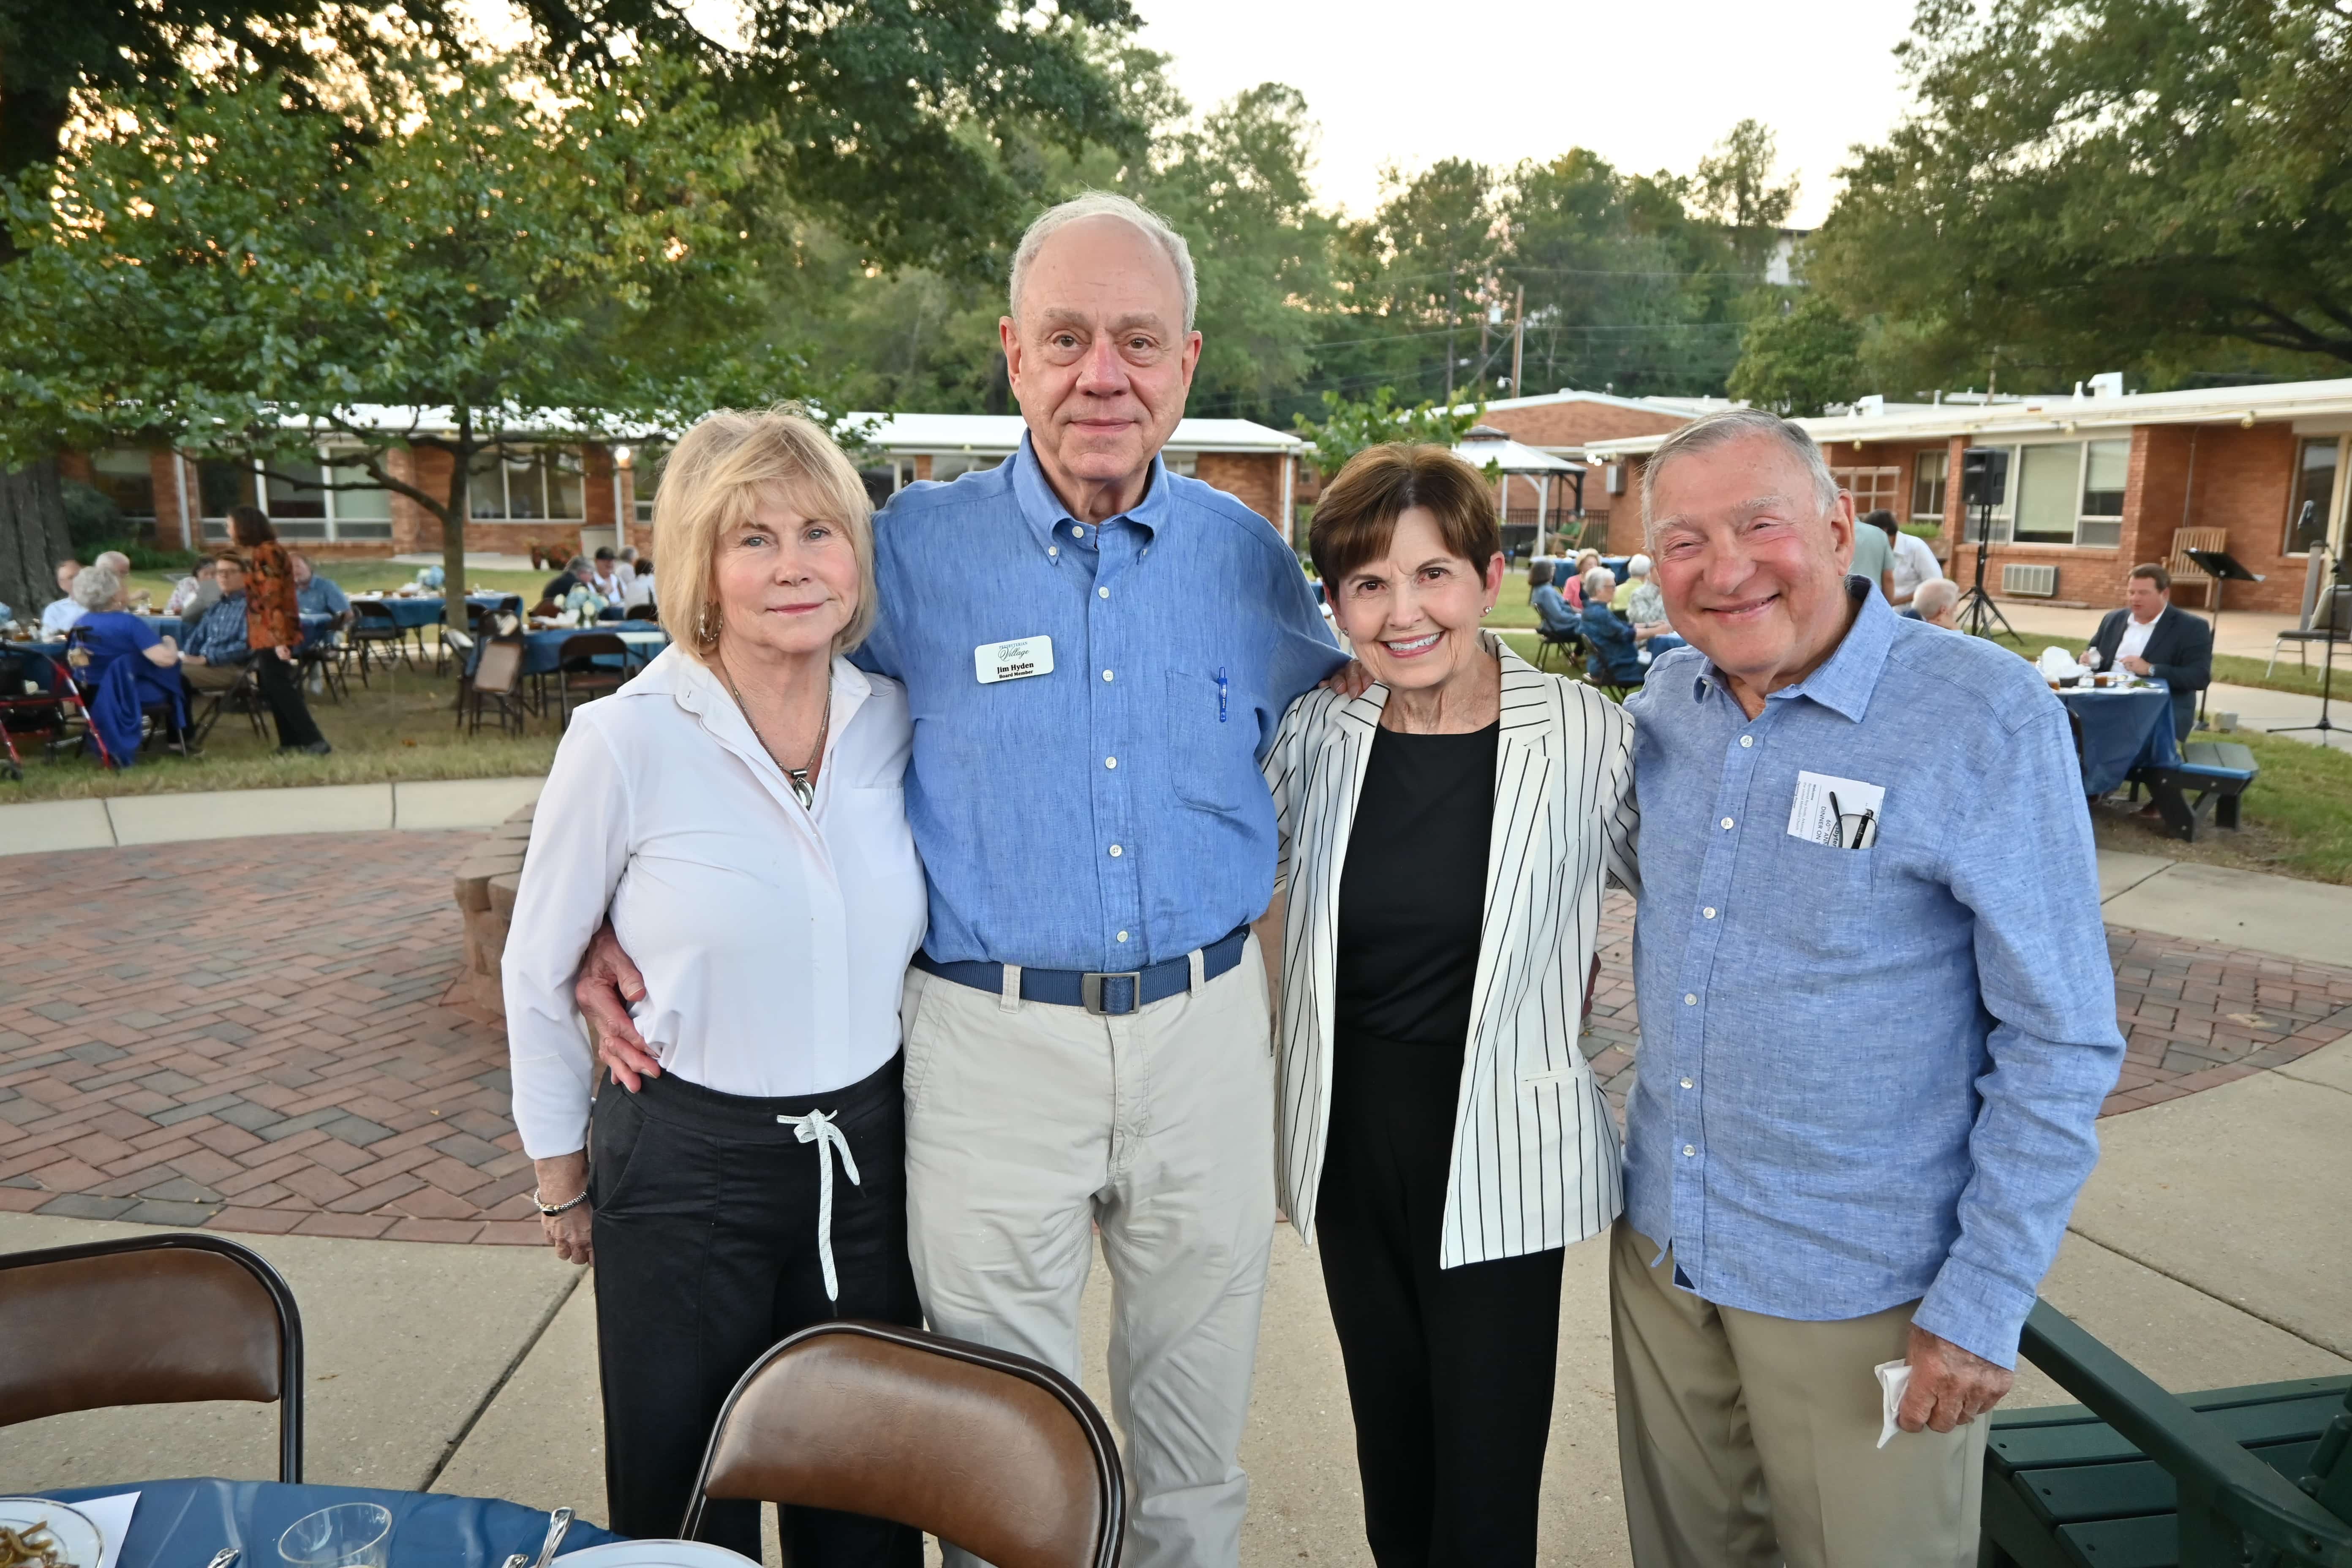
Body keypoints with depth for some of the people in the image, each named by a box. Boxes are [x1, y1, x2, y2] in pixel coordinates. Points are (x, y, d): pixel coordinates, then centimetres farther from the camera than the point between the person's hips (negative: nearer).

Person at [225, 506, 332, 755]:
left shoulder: (265, 553, -15)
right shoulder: (260, 553, 17)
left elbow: (273, 599, -21)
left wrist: (279, 639, -24)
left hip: (272, 635, -10)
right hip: (266, 635, 10)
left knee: (278, 688, -9)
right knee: (275, 689, 11)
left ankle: (314, 741, -12)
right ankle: (291, 742, 14)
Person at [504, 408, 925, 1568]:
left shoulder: (898, 721, -4)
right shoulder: (626, 742, -14)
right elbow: (538, 974, -3)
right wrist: (561, 1175, 5)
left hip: (869, 1154, 3)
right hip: (685, 1166, -3)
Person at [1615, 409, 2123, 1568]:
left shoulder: (1988, 719, -17)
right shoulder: (1660, 703, -1)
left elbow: (2060, 1043, -14)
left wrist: (1983, 1306, -14)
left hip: (1862, 1286, -5)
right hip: (1658, 1237, 5)